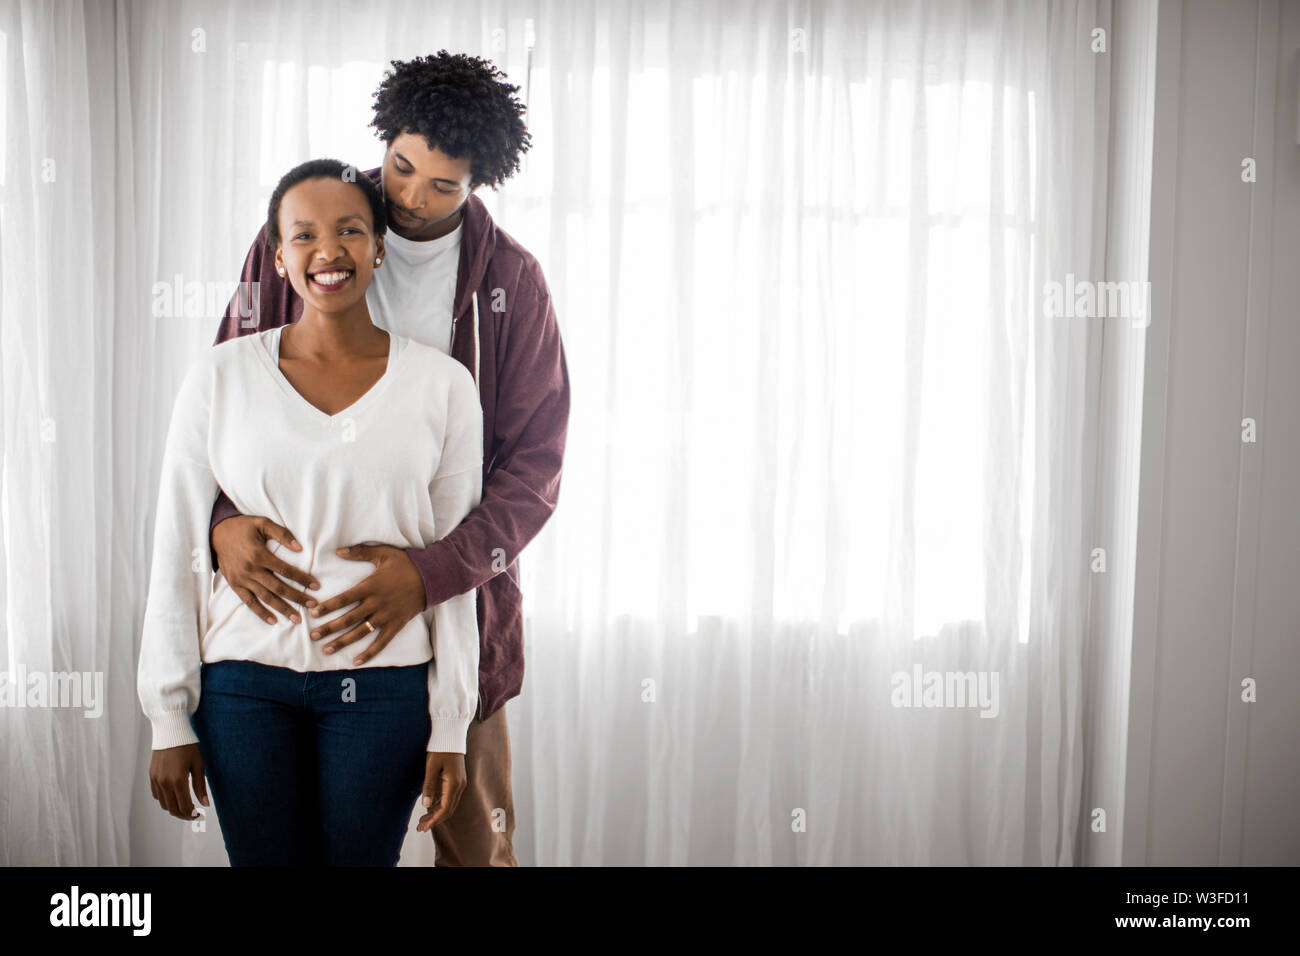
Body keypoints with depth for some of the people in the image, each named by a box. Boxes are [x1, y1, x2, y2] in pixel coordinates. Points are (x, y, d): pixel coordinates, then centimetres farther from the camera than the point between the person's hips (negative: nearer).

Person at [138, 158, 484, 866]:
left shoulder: (442, 384, -1)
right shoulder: (220, 378, 0)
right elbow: (176, 555, 3)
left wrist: (450, 729, 0)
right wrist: (169, 720, 3)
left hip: (382, 684, 0)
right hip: (243, 680, 1)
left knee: (361, 858, 8)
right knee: (264, 860, 10)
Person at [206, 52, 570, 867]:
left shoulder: (511, 282, -4)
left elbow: (535, 467, -8)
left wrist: (430, 574, -25)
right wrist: (222, 520, -19)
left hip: (454, 589, 0)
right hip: (303, 585, 1)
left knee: (474, 832, 12)